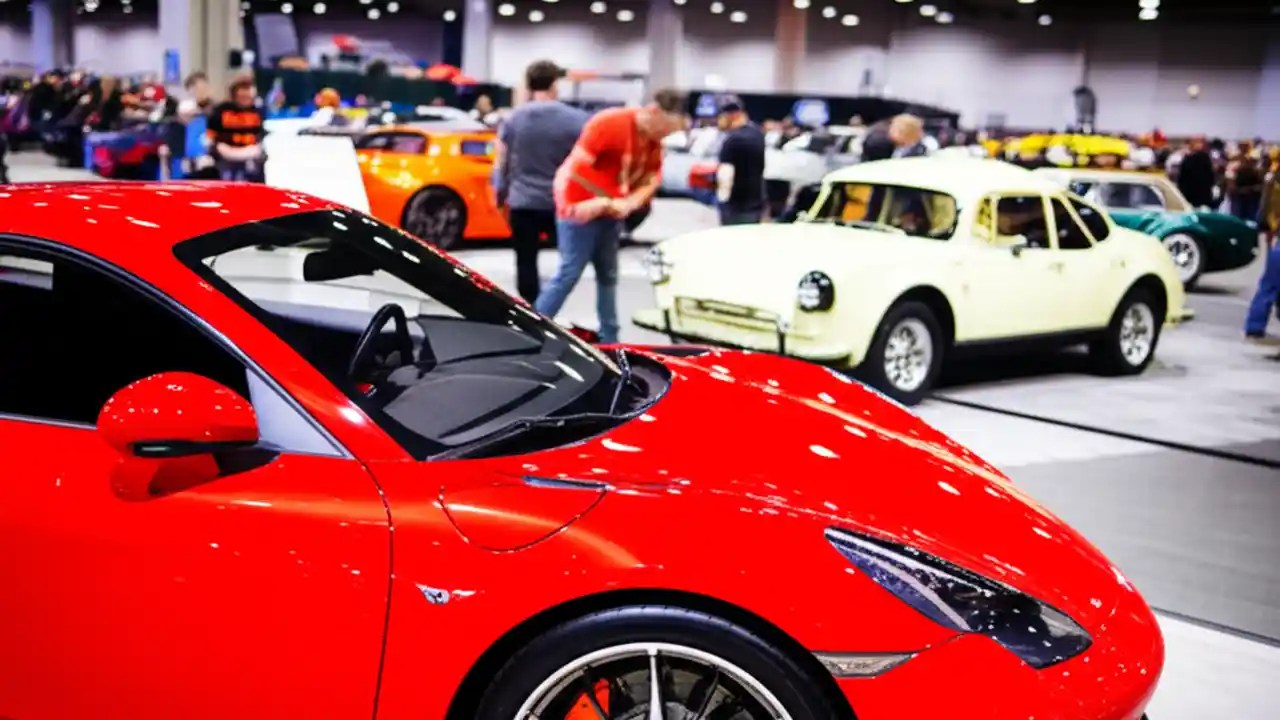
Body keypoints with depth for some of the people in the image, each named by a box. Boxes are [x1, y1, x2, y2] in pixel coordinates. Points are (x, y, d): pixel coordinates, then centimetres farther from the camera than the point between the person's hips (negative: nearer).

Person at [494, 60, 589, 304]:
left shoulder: (513, 119, 2)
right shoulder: (576, 119, -4)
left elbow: (501, 164, 7)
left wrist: (500, 195, 20)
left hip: (523, 203, 1)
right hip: (562, 203, -1)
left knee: (526, 263, 7)